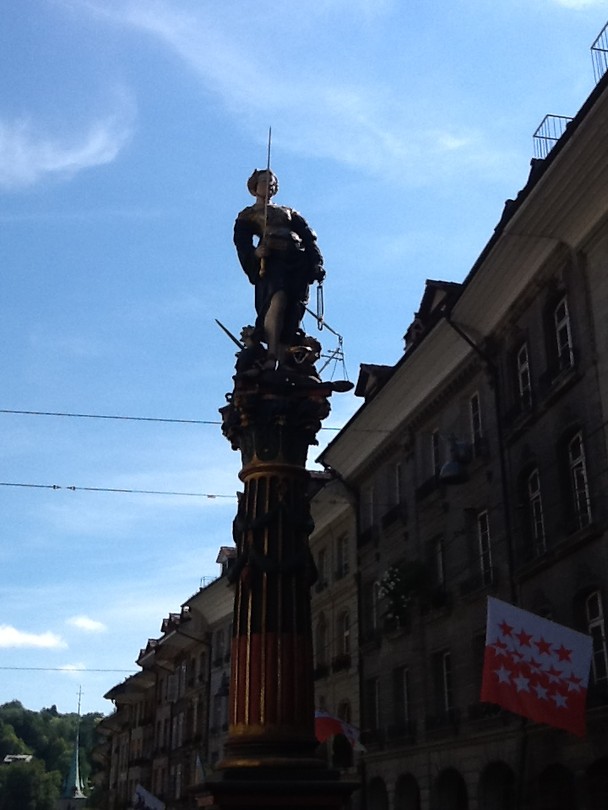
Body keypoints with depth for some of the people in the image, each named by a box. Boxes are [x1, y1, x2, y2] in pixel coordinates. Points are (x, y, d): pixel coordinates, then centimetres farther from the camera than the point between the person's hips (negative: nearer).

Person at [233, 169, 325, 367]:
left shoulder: (289, 213, 33)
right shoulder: (247, 215, 23)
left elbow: (309, 238, 20)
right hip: (271, 261, -4)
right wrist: (254, 253, -19)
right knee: (278, 299, -32)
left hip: (299, 263, 4)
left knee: (293, 315, -12)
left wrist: (317, 263, 2)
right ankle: (271, 358, -40)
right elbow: (242, 243, 4)